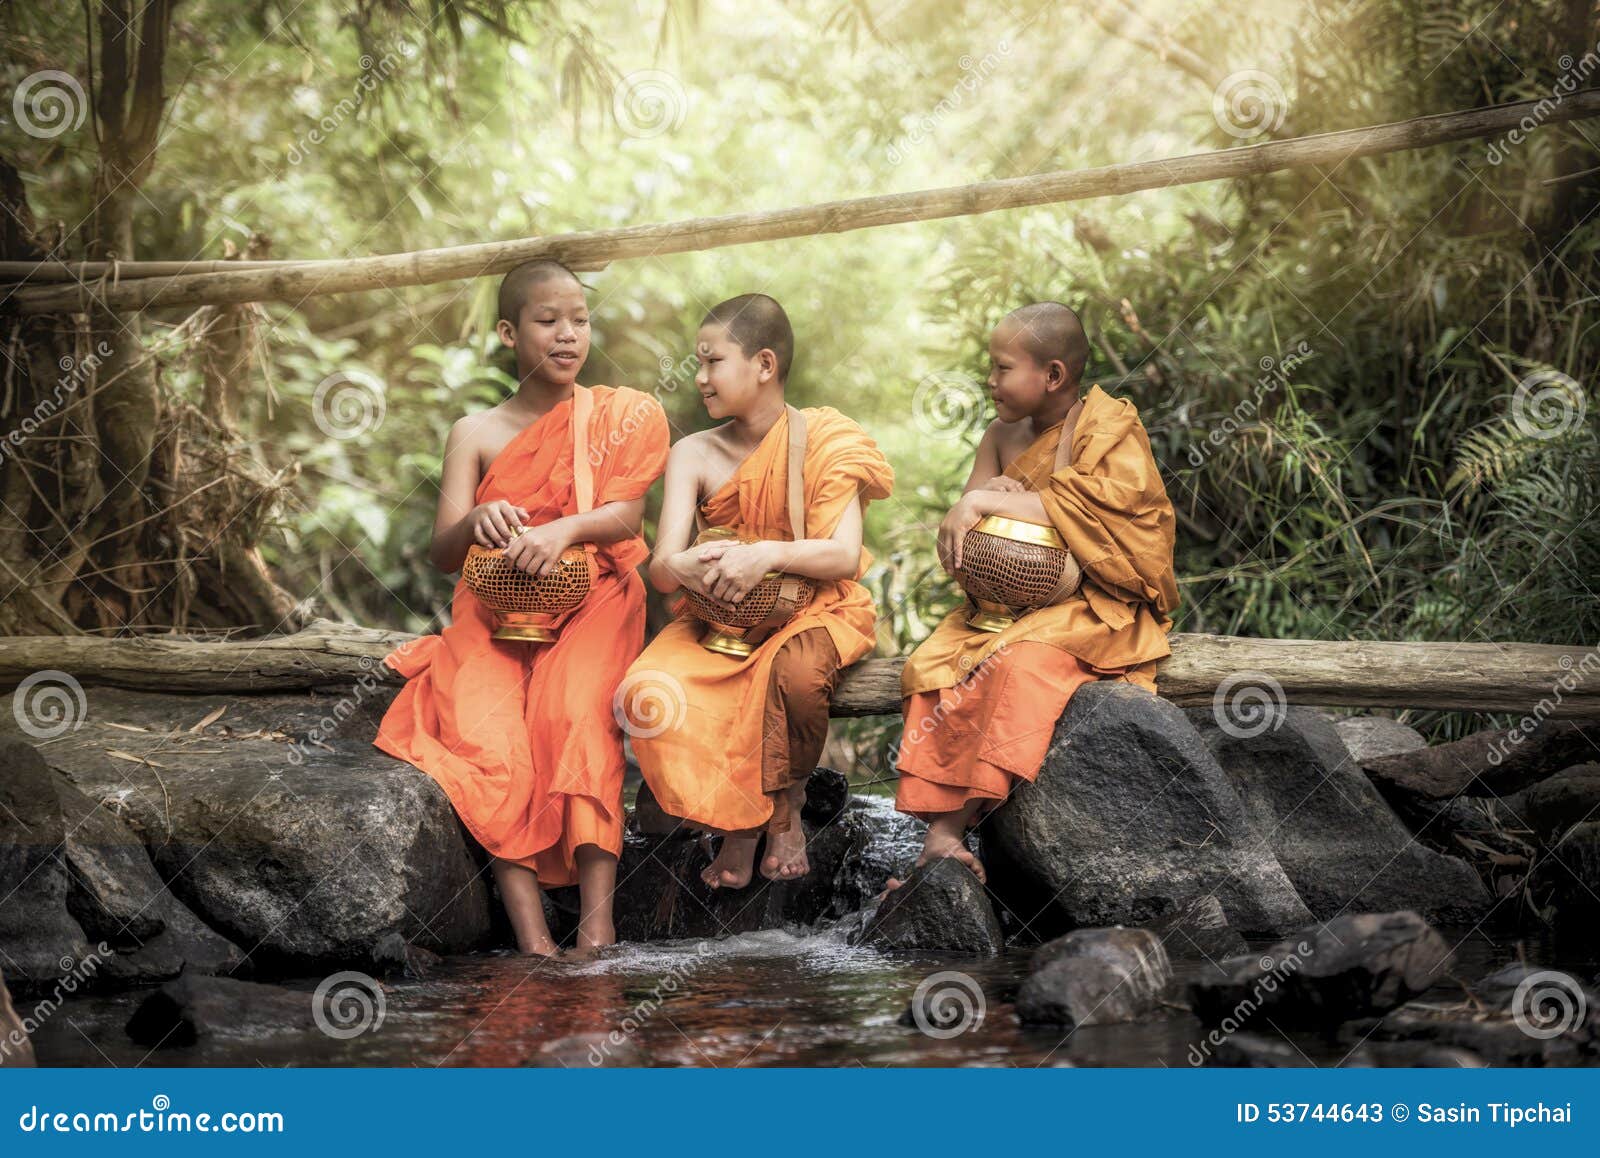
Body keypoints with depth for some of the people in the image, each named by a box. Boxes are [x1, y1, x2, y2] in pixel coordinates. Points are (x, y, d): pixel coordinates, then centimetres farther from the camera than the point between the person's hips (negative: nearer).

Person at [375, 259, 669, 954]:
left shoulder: (619, 415, 11)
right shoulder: (475, 434, 11)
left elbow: (625, 514, -5)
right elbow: (442, 554, 3)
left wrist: (564, 530, -26)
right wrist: (475, 521, -21)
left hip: (591, 607, -1)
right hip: (494, 616, 1)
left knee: (574, 713, -33)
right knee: (489, 741, -28)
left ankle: (597, 923, -40)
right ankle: (531, 940, -36)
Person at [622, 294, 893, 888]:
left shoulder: (822, 441, -5)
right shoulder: (694, 454, 2)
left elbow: (844, 556, -16)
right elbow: (660, 566, -8)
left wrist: (769, 554, -35)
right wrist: (685, 567, -34)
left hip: (815, 609, -3)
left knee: (795, 671, -38)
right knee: (647, 693, -27)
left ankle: (785, 806, -7)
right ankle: (741, 819, -6)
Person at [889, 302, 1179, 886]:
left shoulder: (1110, 428, -6)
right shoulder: (1001, 435, 14)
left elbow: (1089, 506, -23)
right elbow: (959, 531, 13)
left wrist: (986, 501, -21)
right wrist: (963, 516, -13)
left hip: (1098, 603, -6)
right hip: (1011, 600, 6)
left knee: (1021, 661, -35)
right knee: (933, 664, -20)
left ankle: (954, 824, -32)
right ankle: (938, 832, -28)